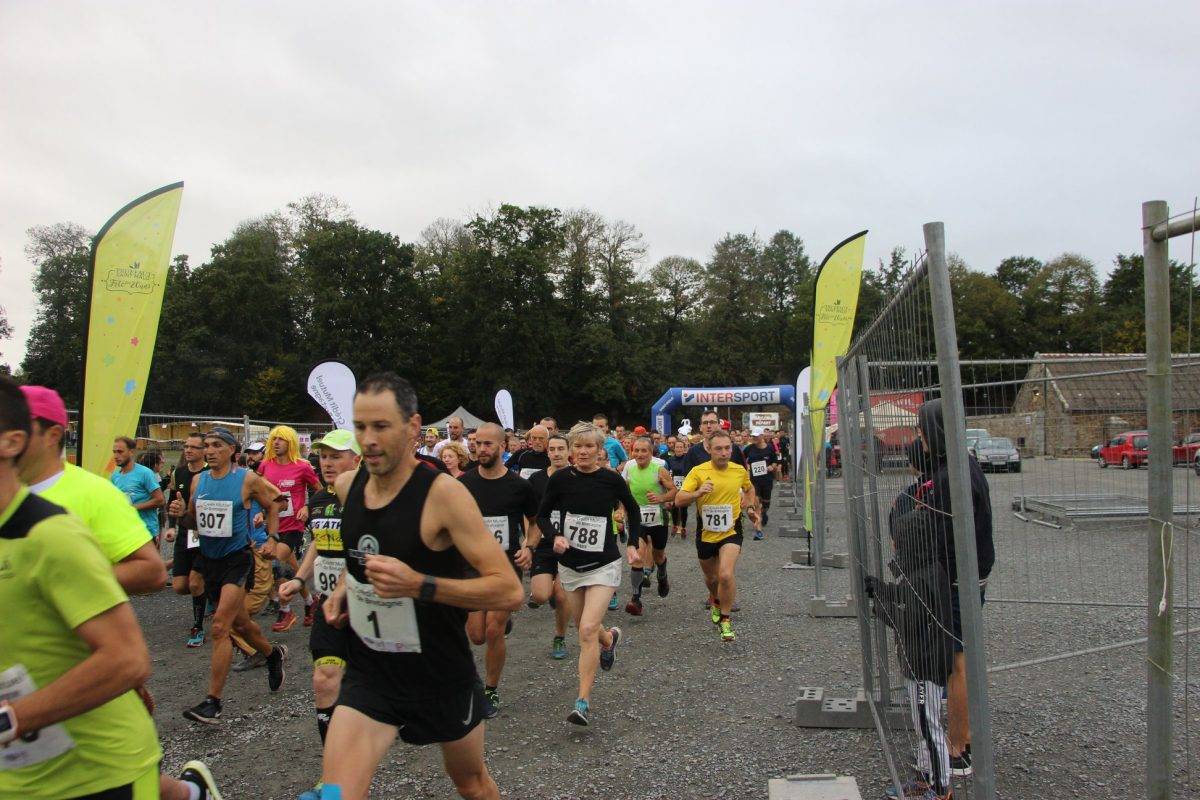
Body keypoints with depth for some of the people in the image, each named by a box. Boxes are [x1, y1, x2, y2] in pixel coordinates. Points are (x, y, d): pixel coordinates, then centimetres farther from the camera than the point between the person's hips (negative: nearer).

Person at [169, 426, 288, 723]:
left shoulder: (248, 479, -10)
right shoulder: (198, 480, 4)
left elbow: (273, 504, 4)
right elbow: (193, 521, 13)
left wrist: (272, 537, -4)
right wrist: (181, 514, -8)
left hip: (237, 559, -6)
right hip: (208, 558, 6)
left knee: (219, 627, -16)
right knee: (239, 623, 19)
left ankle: (212, 702, -11)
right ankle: (273, 654, 46)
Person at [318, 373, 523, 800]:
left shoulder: (443, 493, -23)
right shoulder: (347, 485, -3)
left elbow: (509, 591, -26)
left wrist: (418, 585, -35)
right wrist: (344, 587, 3)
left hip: (443, 675, -3)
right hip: (369, 673, 4)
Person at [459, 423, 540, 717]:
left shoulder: (519, 486, -5)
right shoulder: (464, 483, -1)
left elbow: (536, 521, 10)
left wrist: (528, 547, -7)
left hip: (508, 564, -2)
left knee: (493, 632, -6)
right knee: (476, 635, 1)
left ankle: (491, 692, 16)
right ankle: (503, 620, 37)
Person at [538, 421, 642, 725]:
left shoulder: (611, 479, -9)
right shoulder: (560, 479, -8)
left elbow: (633, 510, 9)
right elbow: (543, 515, 3)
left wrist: (633, 544, 4)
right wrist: (556, 536, -14)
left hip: (603, 565, -3)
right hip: (570, 564, 3)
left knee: (588, 630, -15)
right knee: (584, 628, 17)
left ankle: (583, 702, -7)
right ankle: (610, 638, 54)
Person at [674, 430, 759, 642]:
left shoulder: (740, 471, -2)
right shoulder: (698, 471, -11)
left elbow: (749, 489, 22)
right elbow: (679, 500, -17)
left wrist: (750, 508, 7)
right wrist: (698, 492, -33)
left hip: (731, 532, 0)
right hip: (706, 534, 1)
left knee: (726, 575, -22)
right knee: (711, 578, 19)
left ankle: (725, 619, -2)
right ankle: (715, 600, 54)